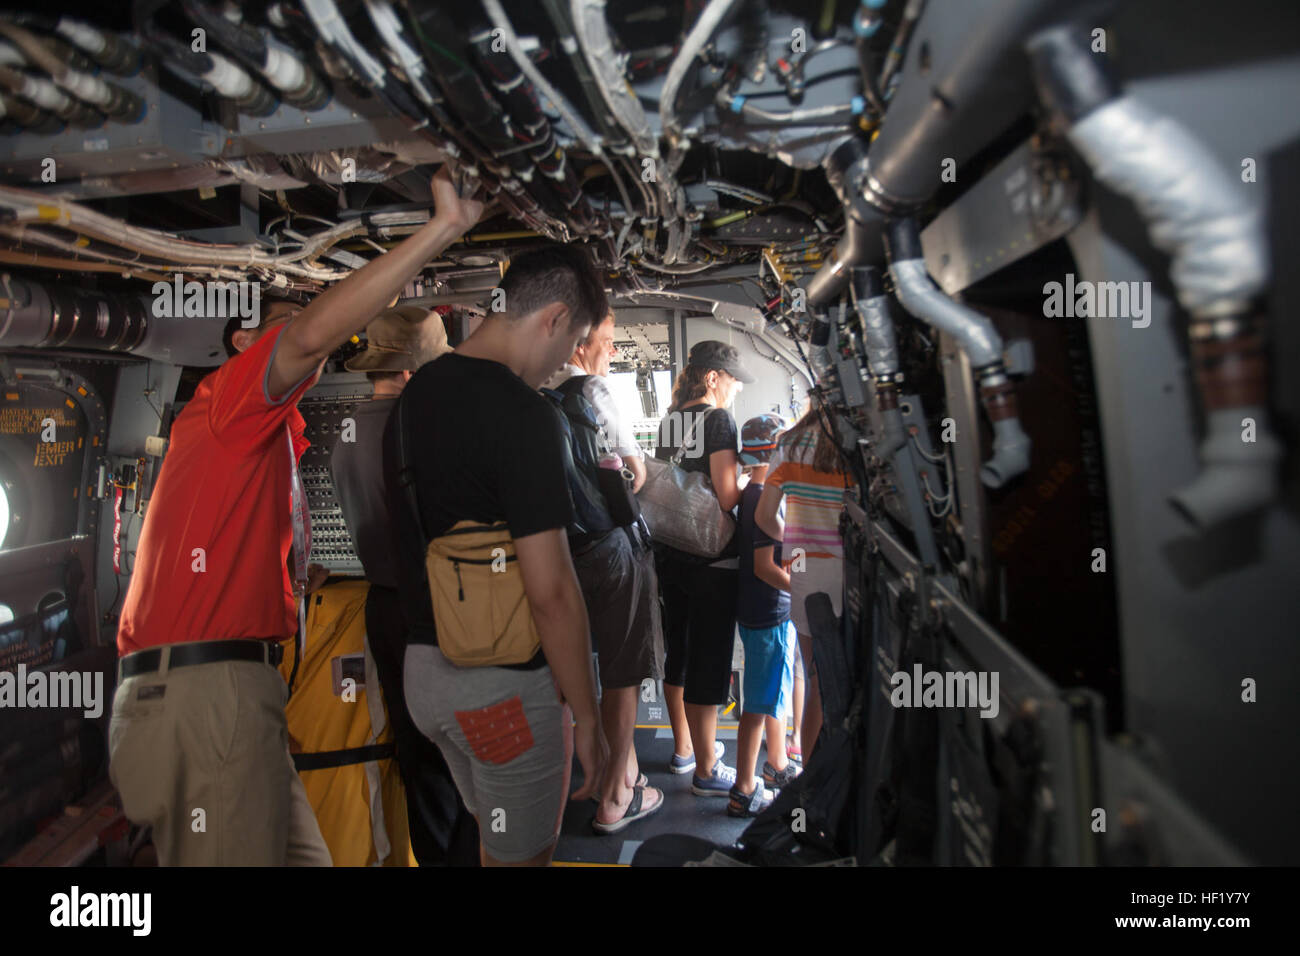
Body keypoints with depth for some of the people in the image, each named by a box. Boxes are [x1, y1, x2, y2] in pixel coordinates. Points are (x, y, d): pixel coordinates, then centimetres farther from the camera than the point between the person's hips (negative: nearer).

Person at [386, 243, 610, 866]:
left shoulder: (412, 395, 6)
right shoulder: (524, 414, -21)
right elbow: (549, 589, -23)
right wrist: (587, 717, -13)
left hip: (422, 667, 8)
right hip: (504, 681, -8)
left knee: (497, 832, 26)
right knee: (521, 854, 13)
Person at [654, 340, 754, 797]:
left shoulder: (669, 420, 10)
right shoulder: (718, 419, -13)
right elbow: (727, 497, -19)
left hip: (669, 552, 8)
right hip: (711, 559, -8)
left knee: (678, 652, 18)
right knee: (709, 661, 1)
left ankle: (683, 748, 34)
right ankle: (706, 770, 13)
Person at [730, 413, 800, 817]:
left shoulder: (750, 496, 9)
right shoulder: (765, 500, -21)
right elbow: (765, 567, -23)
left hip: (772, 612, 10)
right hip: (769, 616, -10)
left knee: (778, 693, 23)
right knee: (760, 704, 0)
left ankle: (777, 765, 40)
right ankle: (744, 791, 11)